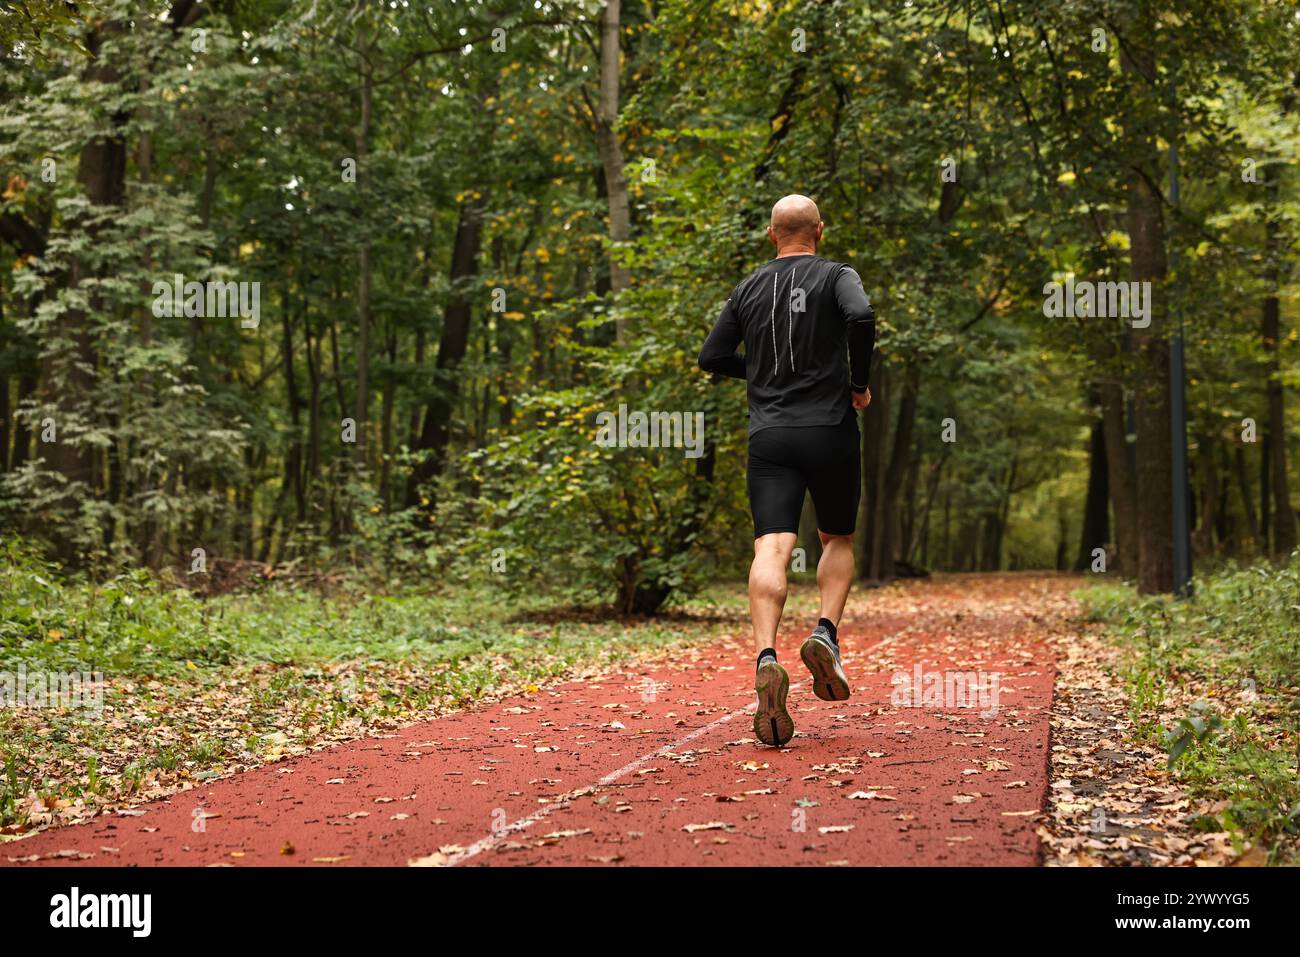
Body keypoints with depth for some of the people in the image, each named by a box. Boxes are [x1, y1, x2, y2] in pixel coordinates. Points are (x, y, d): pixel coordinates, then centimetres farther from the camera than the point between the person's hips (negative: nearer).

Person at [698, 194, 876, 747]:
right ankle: (825, 634, -4)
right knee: (837, 542, 18)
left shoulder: (749, 289, 13)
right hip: (829, 431, -1)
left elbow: (711, 358, 13)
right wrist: (859, 381, -4)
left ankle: (766, 657, -32)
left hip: (769, 437, 2)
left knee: (772, 549, -11)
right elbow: (861, 316, -18)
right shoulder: (836, 276, 3)